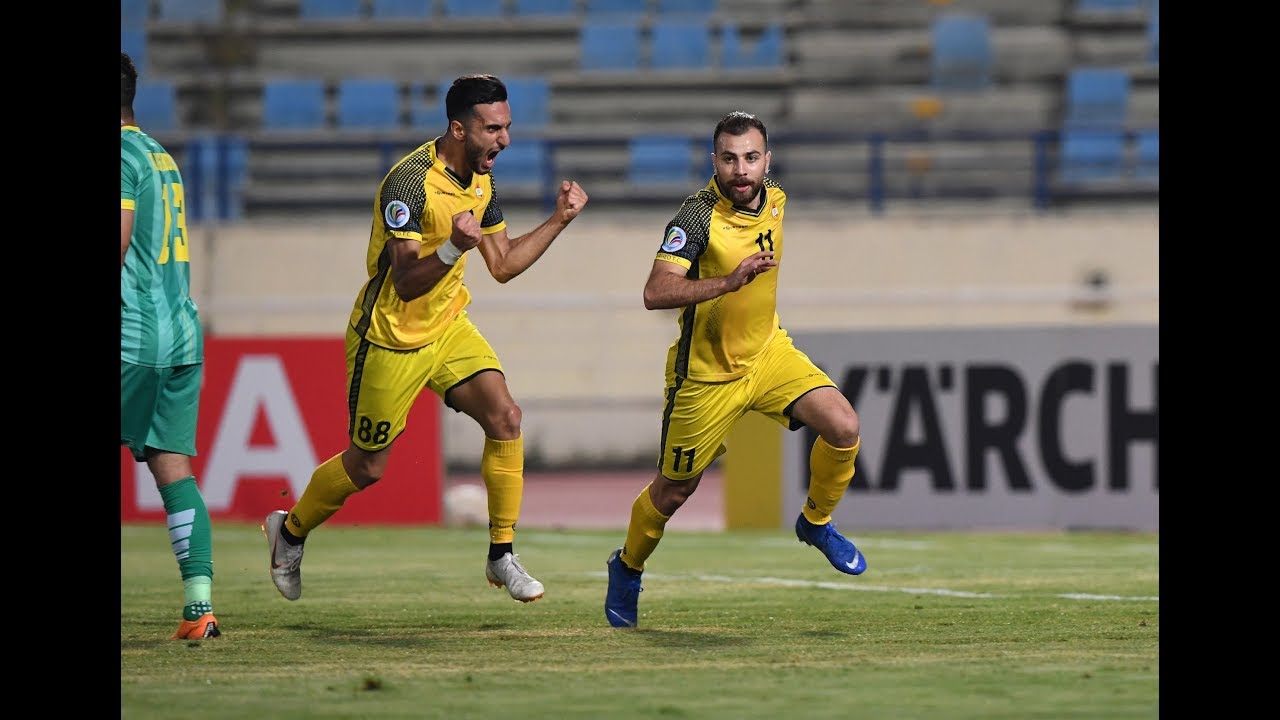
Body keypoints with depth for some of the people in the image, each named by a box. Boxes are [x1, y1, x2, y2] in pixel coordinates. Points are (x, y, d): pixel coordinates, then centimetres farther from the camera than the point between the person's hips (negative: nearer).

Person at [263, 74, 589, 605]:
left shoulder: (482, 180, 1)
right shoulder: (409, 182, -26)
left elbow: (503, 265, 12)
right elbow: (406, 282, -28)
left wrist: (559, 219, 5)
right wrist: (453, 247, -45)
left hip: (448, 326, 7)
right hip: (390, 338, -7)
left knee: (505, 418, -14)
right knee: (366, 466, 6)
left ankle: (502, 556, -5)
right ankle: (289, 531, 33)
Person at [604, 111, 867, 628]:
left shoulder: (775, 200, -3)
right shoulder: (698, 216, -24)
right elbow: (656, 293, -37)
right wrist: (730, 281, -46)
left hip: (767, 351, 5)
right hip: (705, 373, -5)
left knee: (843, 428, -14)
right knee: (674, 490, 9)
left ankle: (816, 523, 13)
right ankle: (627, 568, 37)